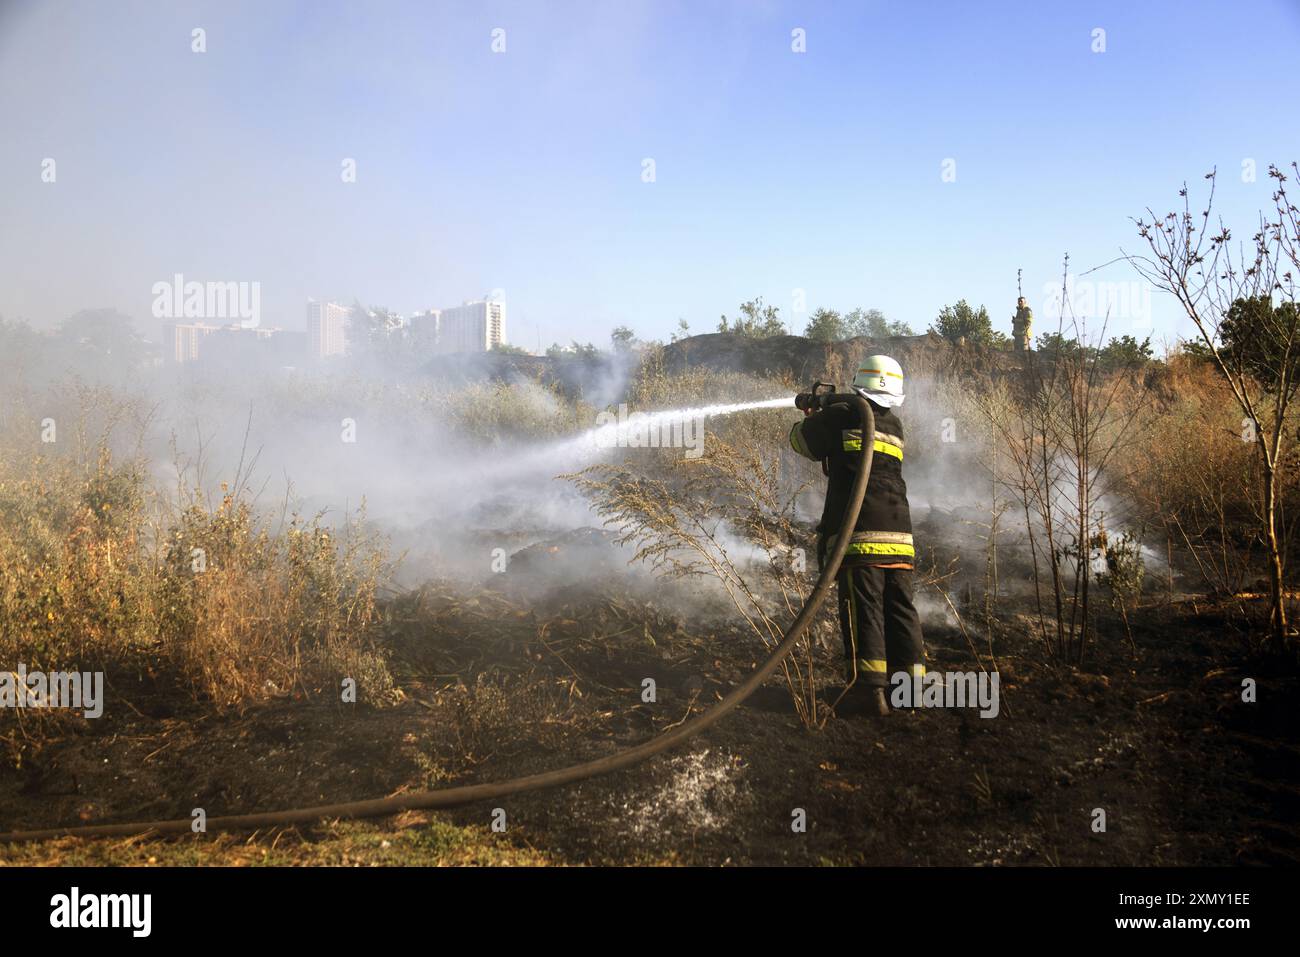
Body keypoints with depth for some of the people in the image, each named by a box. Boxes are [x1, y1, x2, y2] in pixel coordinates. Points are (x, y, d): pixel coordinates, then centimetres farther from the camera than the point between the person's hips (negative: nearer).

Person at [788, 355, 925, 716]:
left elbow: (801, 441, 14)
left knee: (862, 608, -4)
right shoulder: (894, 425, 15)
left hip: (857, 534, -5)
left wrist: (810, 418, 35)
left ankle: (870, 686, -7)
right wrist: (824, 417, 37)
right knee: (900, 608, 10)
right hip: (898, 534, 5)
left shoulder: (841, 416, -1)